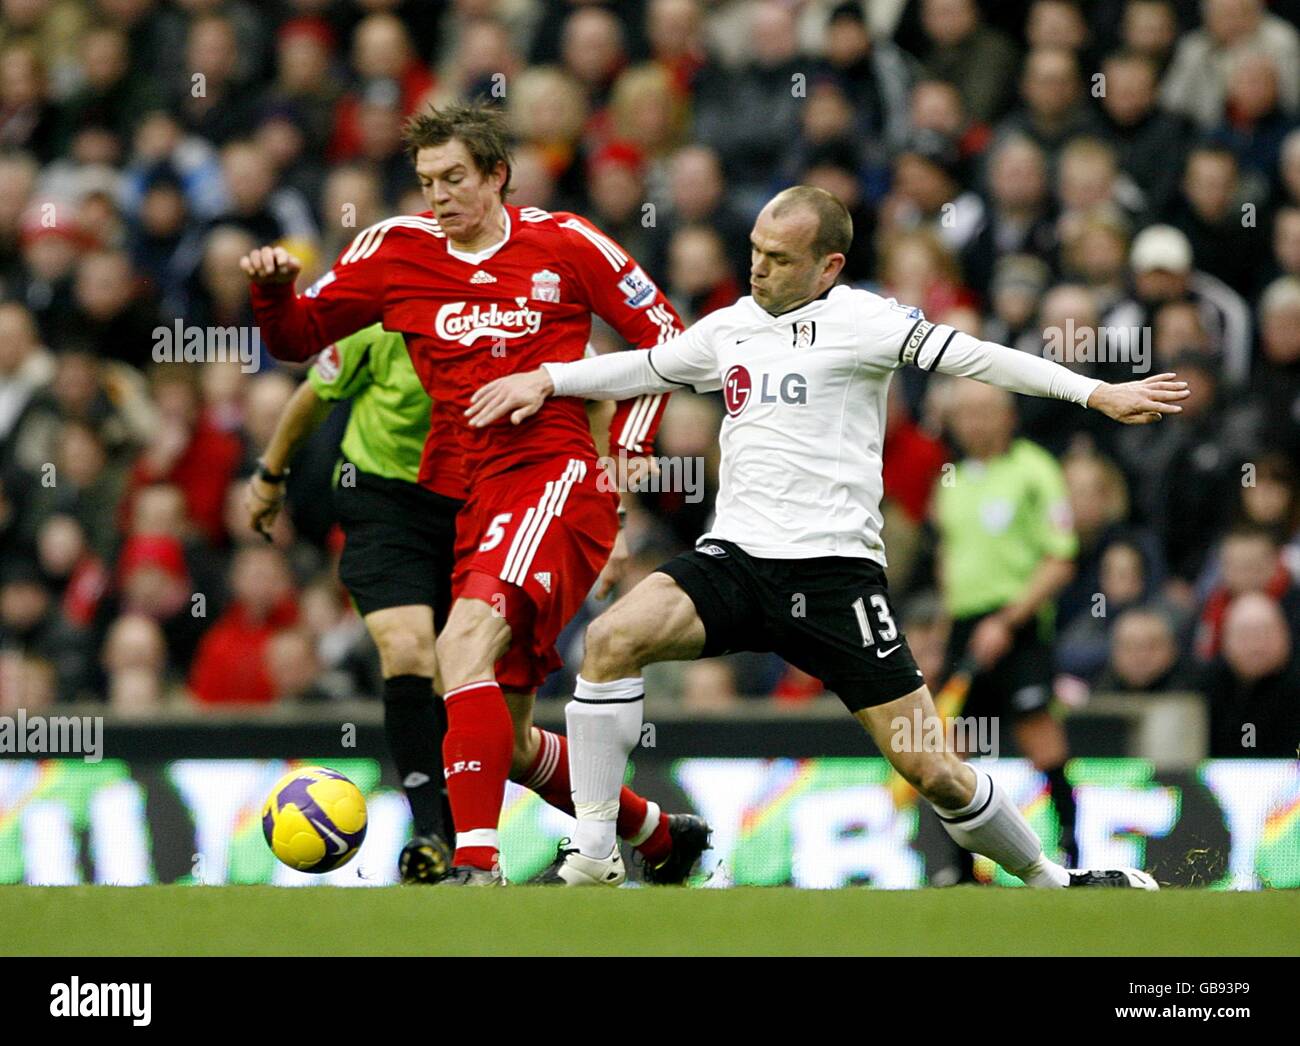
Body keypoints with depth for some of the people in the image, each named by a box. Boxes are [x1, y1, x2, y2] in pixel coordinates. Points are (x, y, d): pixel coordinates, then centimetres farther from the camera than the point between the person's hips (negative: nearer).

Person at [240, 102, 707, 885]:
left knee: (465, 642, -31)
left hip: (558, 478, -6)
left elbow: (664, 336, 8)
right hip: (473, 499, 6)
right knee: (503, 737, 9)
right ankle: (661, 834, 31)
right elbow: (297, 339, 14)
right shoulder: (398, 250, 9)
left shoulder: (564, 245, 0)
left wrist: (628, 448, 1)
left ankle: (477, 864, -40)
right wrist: (274, 289, -7)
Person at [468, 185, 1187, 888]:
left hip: (834, 569, -5)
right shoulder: (729, 329, 15)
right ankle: (591, 857, -14)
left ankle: (1048, 880, 16)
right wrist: (548, 379, 23)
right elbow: (642, 370, 33)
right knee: (612, 639, -22)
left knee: (931, 770, -7)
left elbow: (969, 356, -13)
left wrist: (1097, 393, -21)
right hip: (734, 559, 5)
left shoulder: (856, 319, -3)